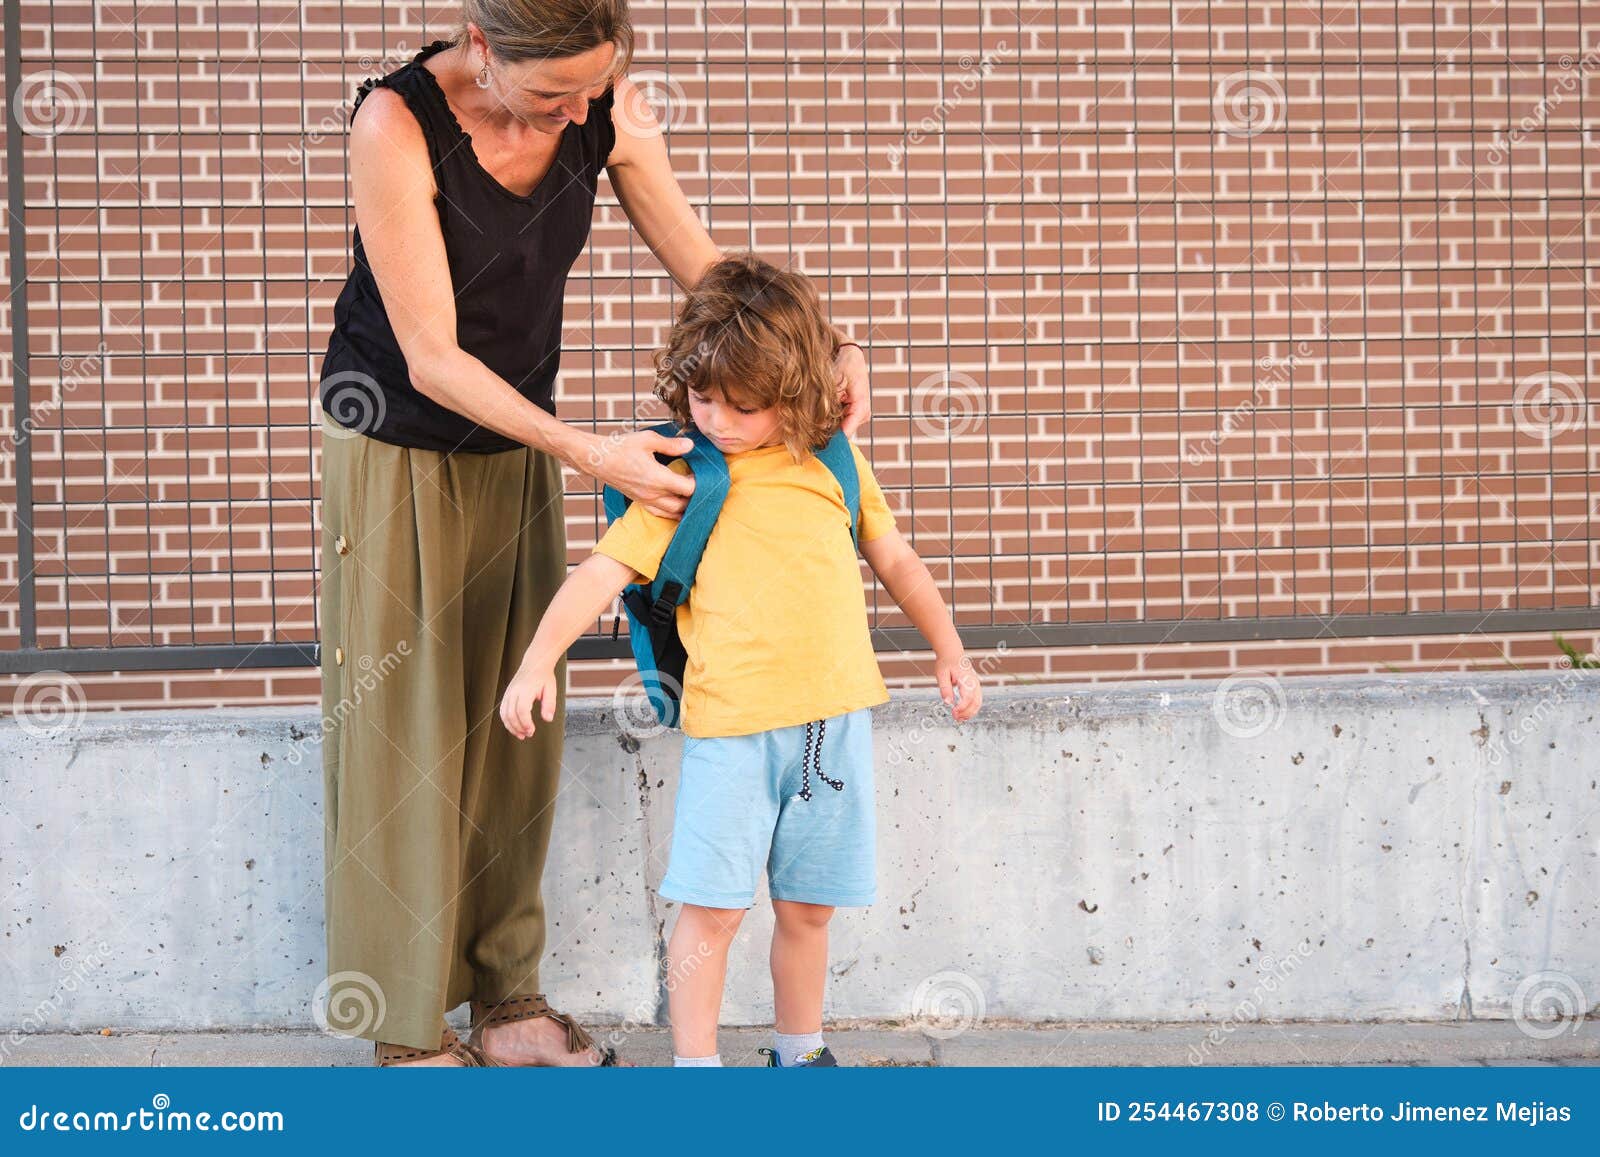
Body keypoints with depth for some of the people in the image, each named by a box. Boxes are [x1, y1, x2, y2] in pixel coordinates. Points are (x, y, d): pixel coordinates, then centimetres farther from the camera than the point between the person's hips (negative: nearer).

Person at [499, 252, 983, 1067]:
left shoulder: (834, 465, 9)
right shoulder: (682, 480, 1)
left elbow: (896, 561, 22)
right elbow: (602, 573, -5)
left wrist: (949, 654, 25)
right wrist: (540, 657, -18)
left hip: (834, 717, 3)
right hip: (730, 724, -3)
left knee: (806, 905, 11)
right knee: (711, 904, -6)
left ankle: (799, 1053, 27)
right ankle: (694, 1062, 6)